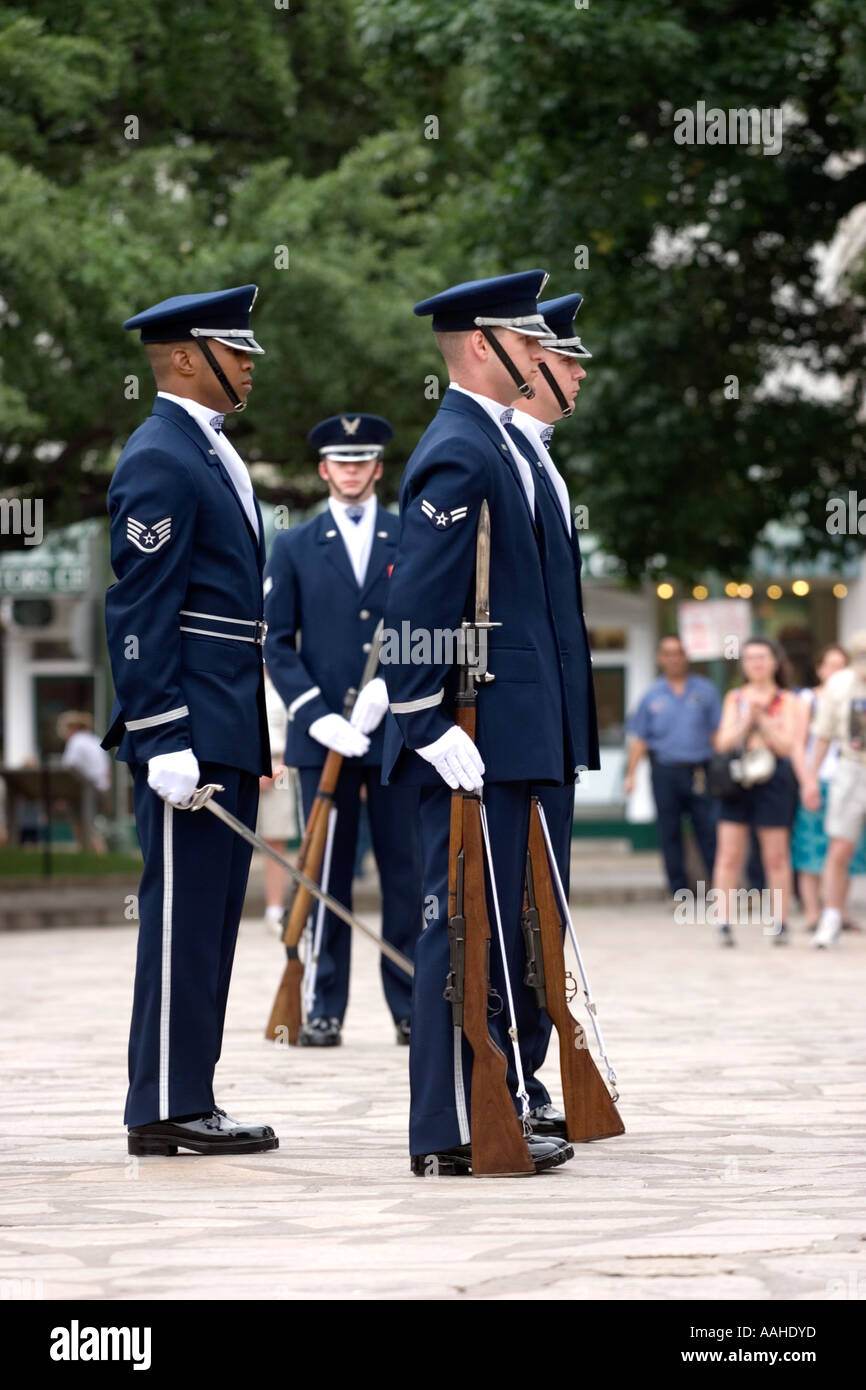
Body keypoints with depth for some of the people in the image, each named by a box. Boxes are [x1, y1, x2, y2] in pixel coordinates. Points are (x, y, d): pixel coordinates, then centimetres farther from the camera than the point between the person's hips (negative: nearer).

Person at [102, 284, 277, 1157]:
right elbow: (139, 612, -17)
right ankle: (166, 1110, -3)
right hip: (190, 729, -10)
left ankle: (188, 1097, 15)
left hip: (229, 732, 10)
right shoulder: (159, 461, -12)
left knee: (209, 918, 11)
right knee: (181, 915, -6)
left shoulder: (211, 454, 19)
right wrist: (162, 741, -22)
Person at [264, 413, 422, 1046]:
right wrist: (316, 716, -10)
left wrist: (392, 686, -12)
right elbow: (277, 643, 4)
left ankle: (412, 1007, 6)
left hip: (399, 732, 0)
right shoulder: (293, 548, 9)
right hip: (324, 734, 0)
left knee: (406, 873, 1)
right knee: (327, 876, 1)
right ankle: (324, 1010, 4)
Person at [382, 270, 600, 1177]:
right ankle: (455, 1133, -5)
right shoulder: (459, 454, -16)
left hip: (507, 735, 11)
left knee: (508, 921, 17)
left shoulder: (493, 443, 17)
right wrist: (430, 726, -23)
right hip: (475, 737, -11)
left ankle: (508, 1093, 27)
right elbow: (416, 605, -21)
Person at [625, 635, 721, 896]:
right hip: (665, 771, 1)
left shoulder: (704, 690, 7)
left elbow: (718, 731, 8)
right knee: (670, 834, 3)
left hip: (699, 773, -1)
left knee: (709, 831, -5)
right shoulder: (652, 695, 8)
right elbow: (639, 737, 9)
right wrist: (631, 774, 2)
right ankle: (679, 892, 10)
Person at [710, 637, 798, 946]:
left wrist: (762, 718, -12)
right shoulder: (734, 699, 12)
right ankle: (724, 921, -3)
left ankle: (780, 922, 9)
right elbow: (723, 743, 3)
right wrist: (747, 719, -10)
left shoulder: (786, 701, 5)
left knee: (776, 856, 2)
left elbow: (786, 745, -4)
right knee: (729, 854, -3)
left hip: (772, 780, -2)